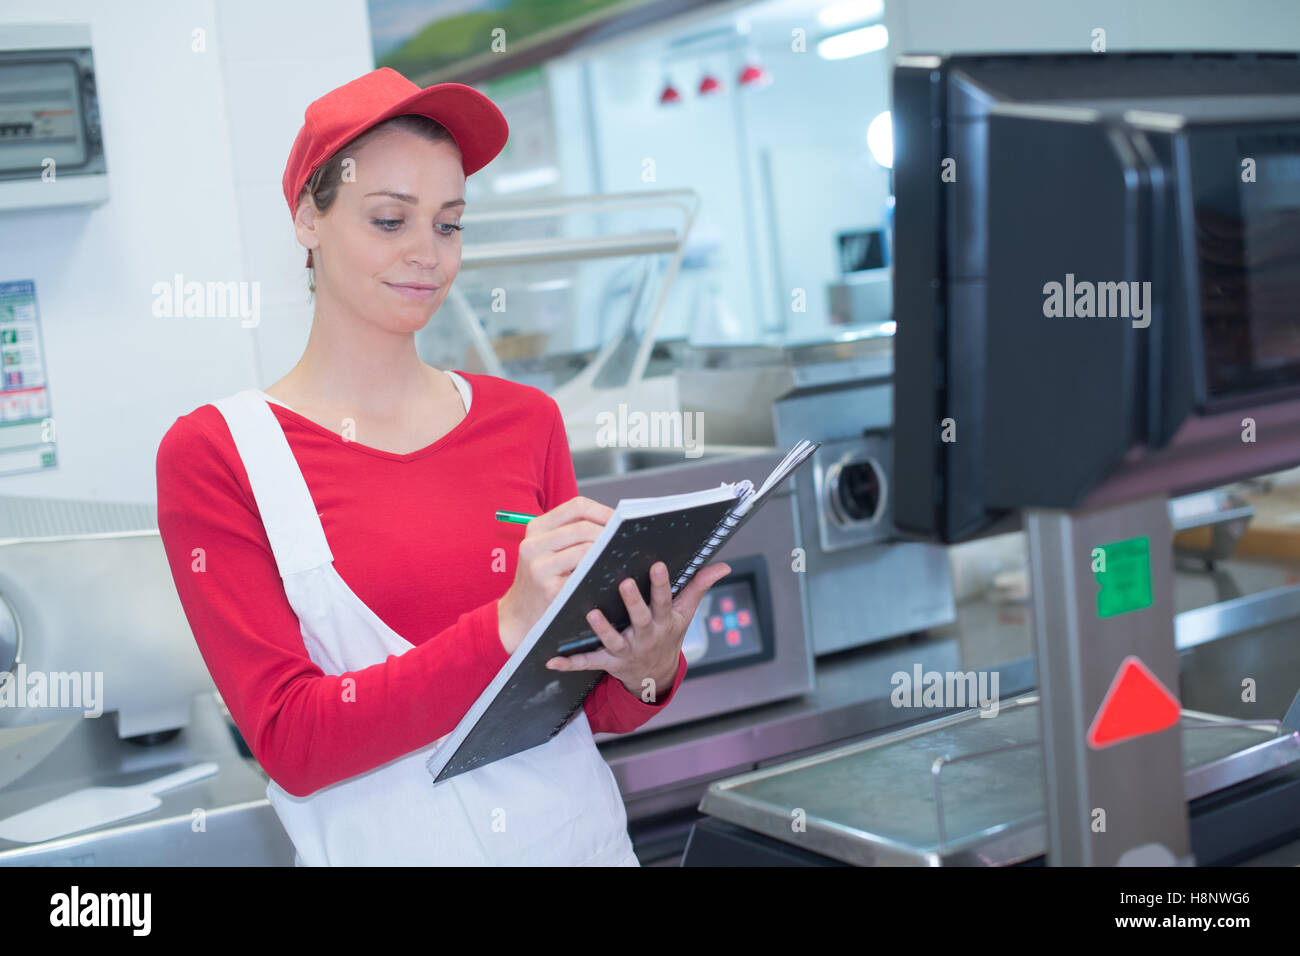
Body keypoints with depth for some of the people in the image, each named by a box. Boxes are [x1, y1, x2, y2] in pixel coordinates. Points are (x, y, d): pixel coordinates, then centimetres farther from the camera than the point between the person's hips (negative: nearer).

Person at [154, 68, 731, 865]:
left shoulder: (526, 419, 3)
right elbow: (290, 741, -11)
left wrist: (646, 672, -13)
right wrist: (507, 625, -22)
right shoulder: (215, 453, -4)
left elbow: (593, 705, 8)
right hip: (385, 847, -3)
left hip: (582, 833, 3)